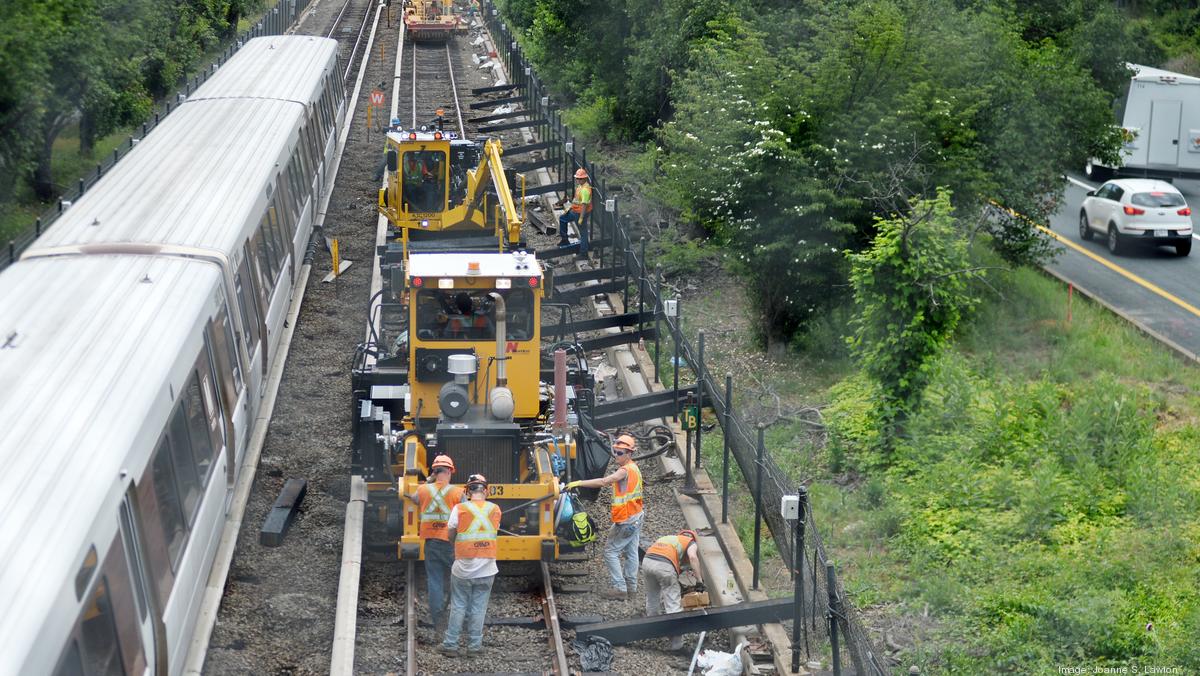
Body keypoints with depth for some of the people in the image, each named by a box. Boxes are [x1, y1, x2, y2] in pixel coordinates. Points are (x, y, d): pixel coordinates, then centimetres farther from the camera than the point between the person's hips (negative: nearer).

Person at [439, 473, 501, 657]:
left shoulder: (460, 509, -8)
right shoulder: (495, 510, -1)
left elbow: (451, 536, -1)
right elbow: (494, 531, 5)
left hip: (463, 568, -1)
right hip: (486, 569, 1)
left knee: (458, 607, 9)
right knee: (478, 608, 9)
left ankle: (451, 644, 13)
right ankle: (475, 645, 13)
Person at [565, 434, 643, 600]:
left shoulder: (625, 470, -19)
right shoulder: (634, 468, 12)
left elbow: (603, 482, -31)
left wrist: (579, 483, -33)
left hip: (626, 520, -10)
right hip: (636, 517, 10)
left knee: (610, 552, -3)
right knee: (631, 553, 14)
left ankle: (620, 589, -4)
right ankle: (631, 587, 20)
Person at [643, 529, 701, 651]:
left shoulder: (668, 537, 37)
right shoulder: (690, 543, 19)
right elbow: (692, 556, -6)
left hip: (647, 561, 6)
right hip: (664, 565, -6)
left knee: (652, 598, 27)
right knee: (673, 604, 1)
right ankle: (676, 642, 1)